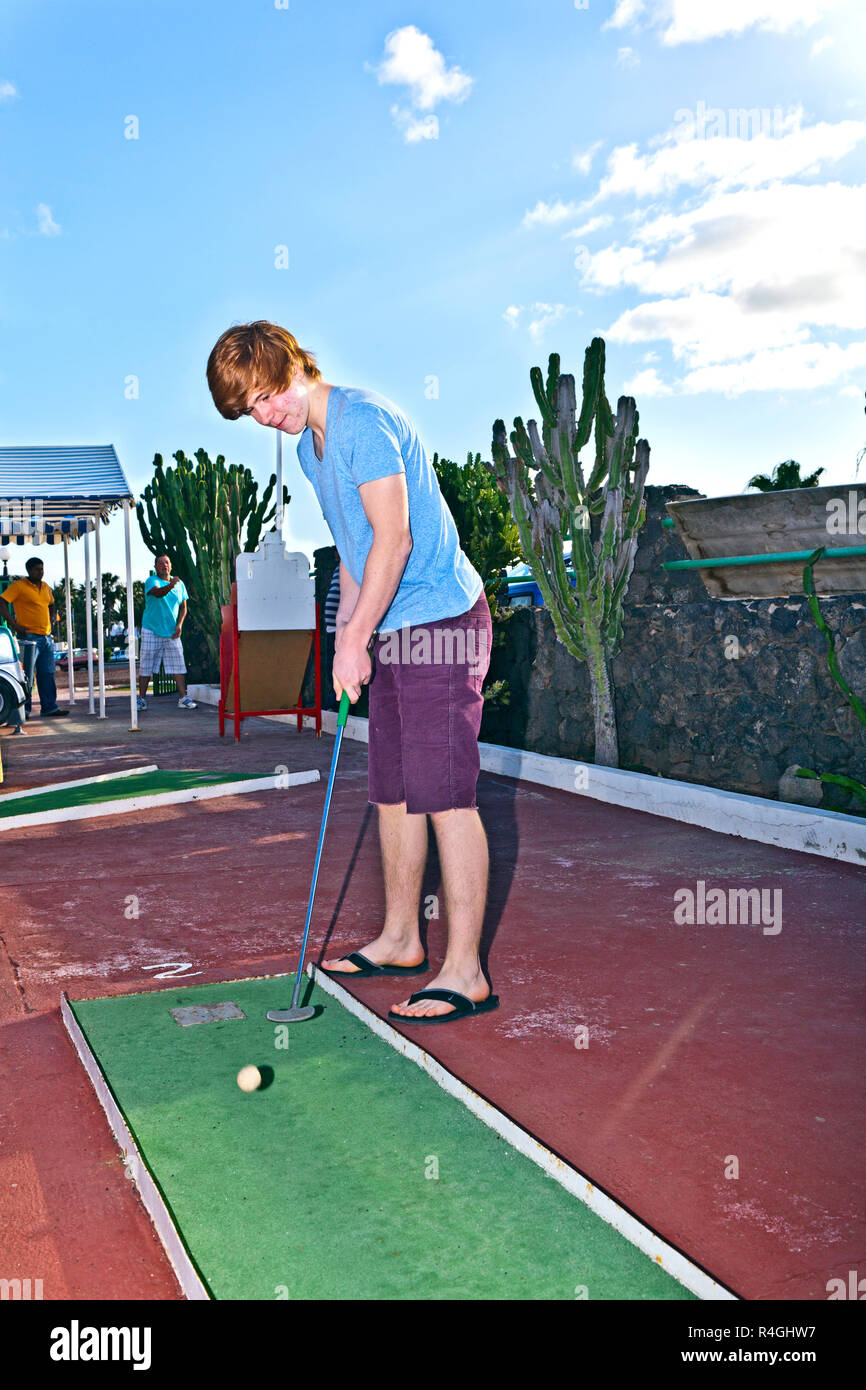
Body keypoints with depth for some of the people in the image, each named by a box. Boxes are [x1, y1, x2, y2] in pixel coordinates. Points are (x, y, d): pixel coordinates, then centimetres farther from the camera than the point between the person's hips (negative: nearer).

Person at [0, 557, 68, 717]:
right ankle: (23, 709, 4)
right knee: (26, 675, -5)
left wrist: (52, 621, 18)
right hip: (29, 636, -7)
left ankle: (49, 707, 12)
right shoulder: (18, 586, -5)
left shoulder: (45, 587, 16)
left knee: (47, 674, 8)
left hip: (47, 637, 7)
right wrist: (14, 625, -16)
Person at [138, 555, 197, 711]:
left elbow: (183, 607, 13)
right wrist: (170, 586, -48)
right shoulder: (151, 581, -5)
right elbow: (158, 593, -28)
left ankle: (183, 698, -1)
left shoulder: (179, 584, 9)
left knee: (178, 664, -3)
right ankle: (141, 699, 11)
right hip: (151, 631, -3)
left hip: (172, 633, 3)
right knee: (146, 666, 2)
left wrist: (179, 624, -3)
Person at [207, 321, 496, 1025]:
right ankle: (400, 940, 26)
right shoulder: (309, 446, 17)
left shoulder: (363, 419, -13)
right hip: (391, 630, 10)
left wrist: (354, 637, -15)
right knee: (394, 793, 13)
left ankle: (465, 972, -2)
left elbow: (393, 538, -19)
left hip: (441, 619, -10)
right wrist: (346, 636, 13)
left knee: (445, 795, -9)